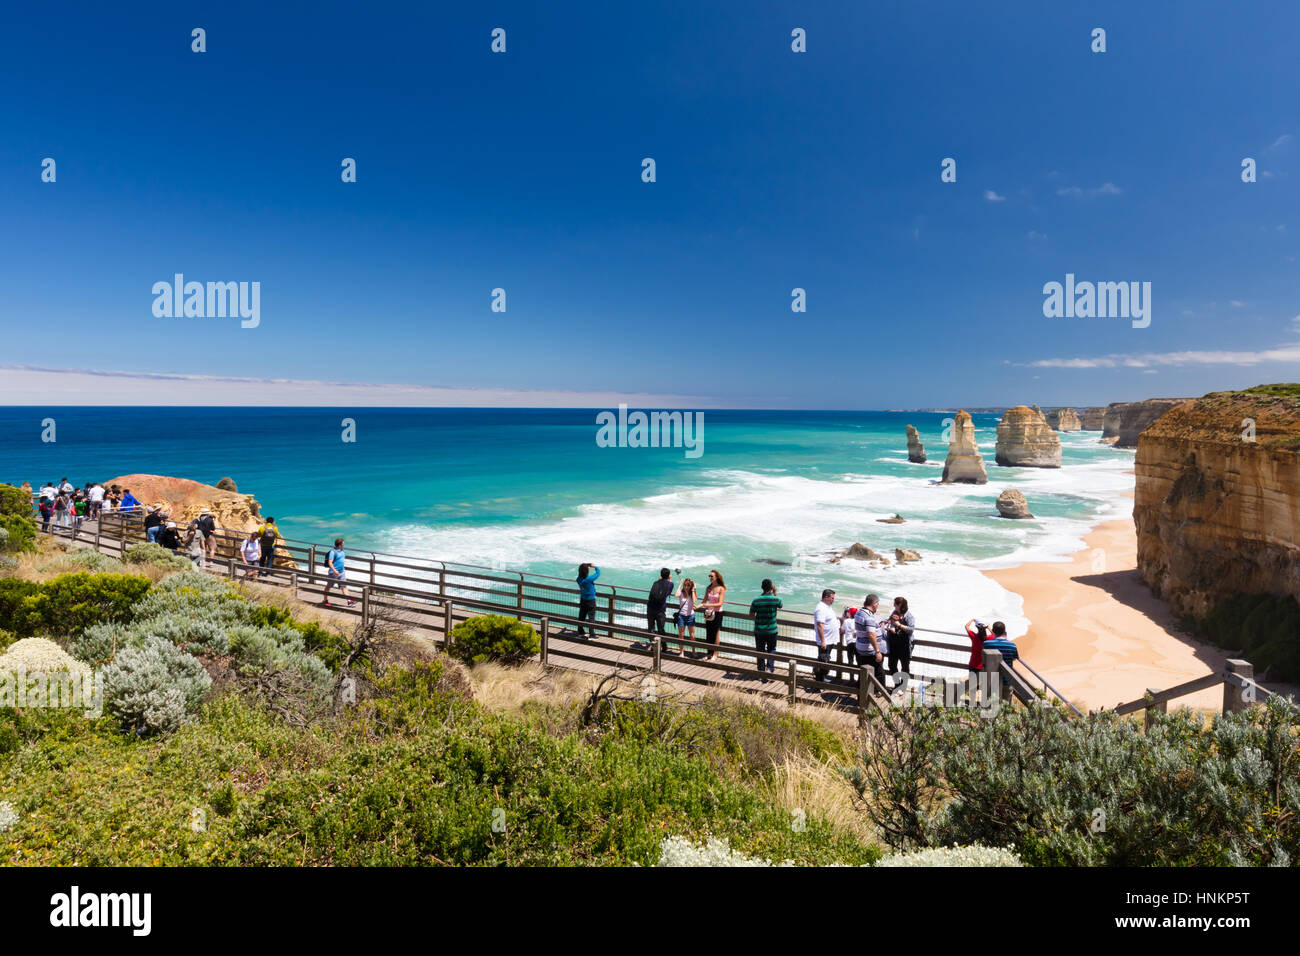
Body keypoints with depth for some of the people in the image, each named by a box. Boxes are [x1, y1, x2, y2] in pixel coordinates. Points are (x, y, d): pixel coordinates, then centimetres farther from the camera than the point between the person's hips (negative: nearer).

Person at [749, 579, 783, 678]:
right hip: (772, 630, 0)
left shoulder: (756, 600, -13)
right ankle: (770, 667, 1)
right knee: (771, 649, 21)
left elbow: (751, 613, -1)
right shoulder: (776, 599, -12)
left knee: (760, 652, 11)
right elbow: (780, 606, 12)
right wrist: (775, 592, 15)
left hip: (759, 631, 0)